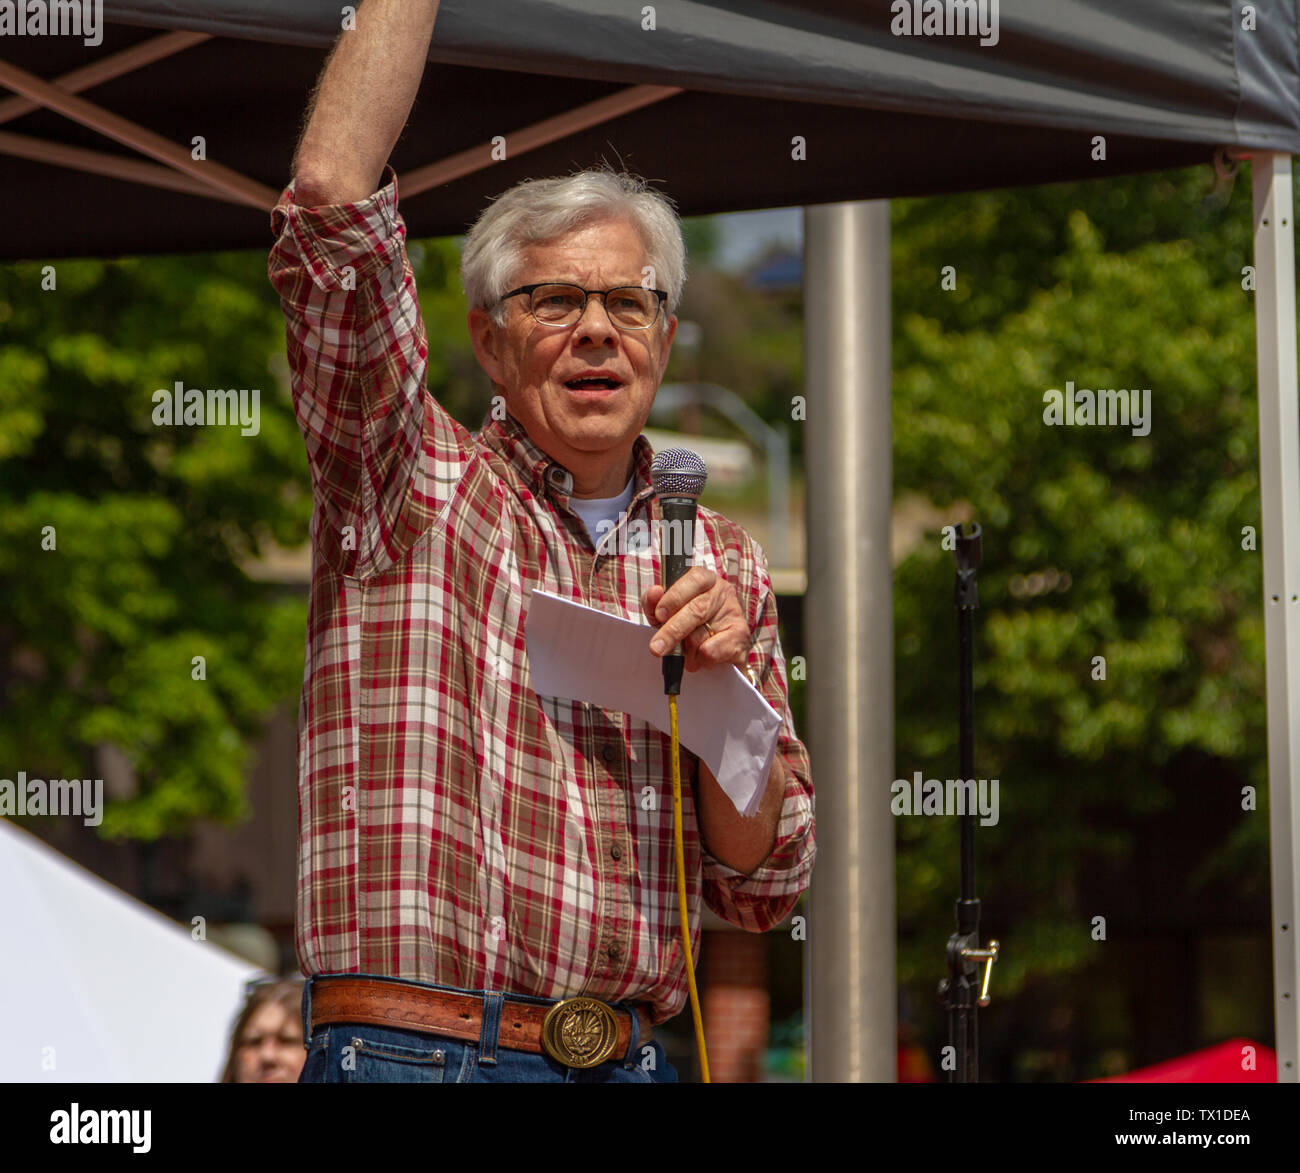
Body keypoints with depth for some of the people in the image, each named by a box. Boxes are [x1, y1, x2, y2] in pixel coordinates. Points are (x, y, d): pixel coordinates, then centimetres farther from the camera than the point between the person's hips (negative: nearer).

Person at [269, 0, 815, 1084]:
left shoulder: (717, 561, 13)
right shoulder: (412, 485, 2)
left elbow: (763, 891, 10)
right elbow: (331, 193, -13)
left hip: (631, 1062, 4)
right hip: (414, 1049, -4)